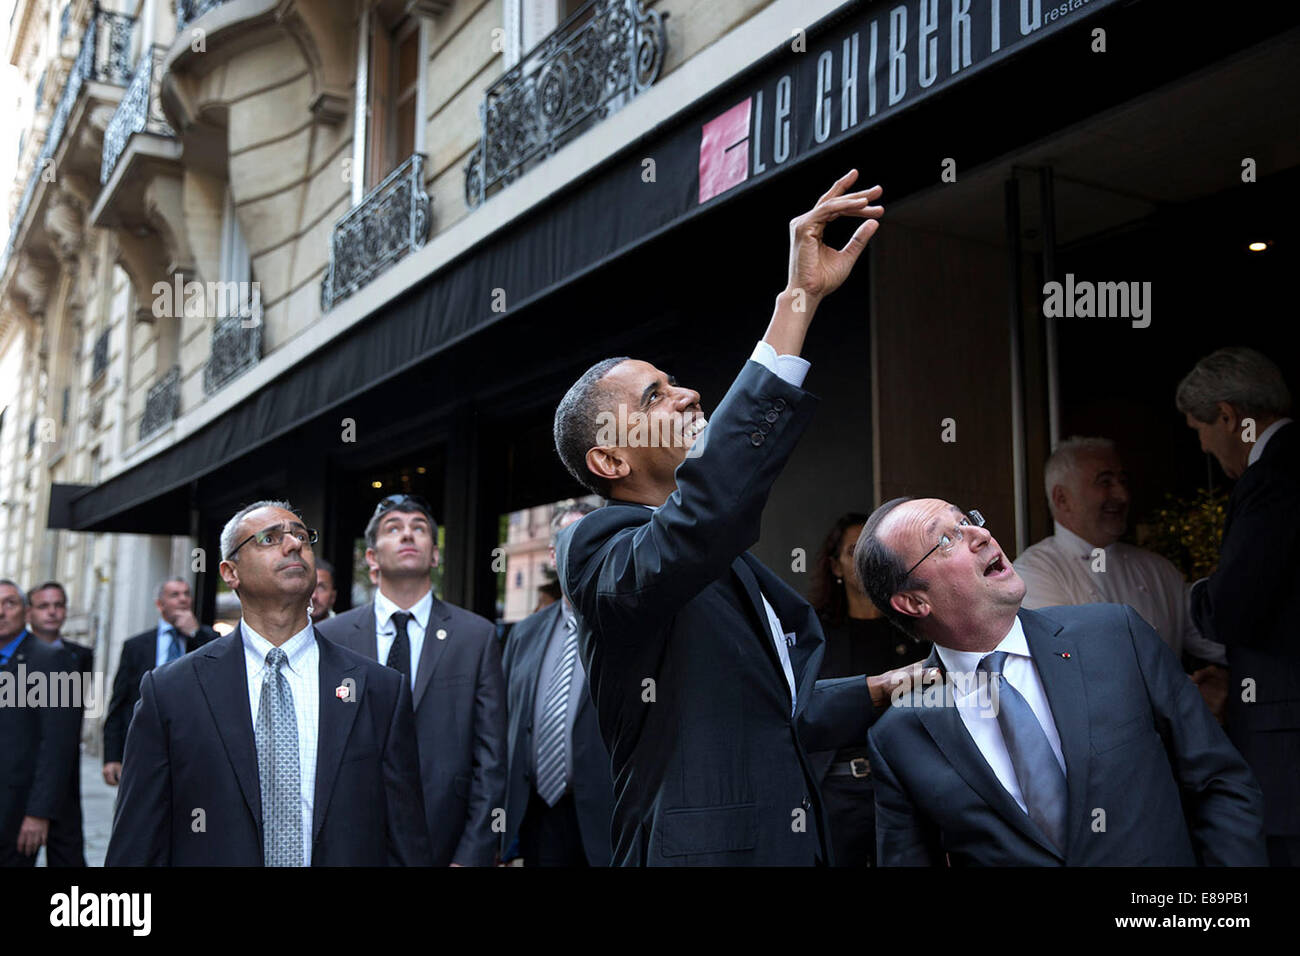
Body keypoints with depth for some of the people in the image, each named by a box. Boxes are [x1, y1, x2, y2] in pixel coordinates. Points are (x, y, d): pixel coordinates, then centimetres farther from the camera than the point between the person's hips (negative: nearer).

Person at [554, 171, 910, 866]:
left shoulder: (730, 560, 14)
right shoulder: (597, 548, -13)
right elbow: (696, 520, -36)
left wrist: (881, 690, 6)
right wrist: (798, 299, -35)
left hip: (796, 842, 8)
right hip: (704, 848, -8)